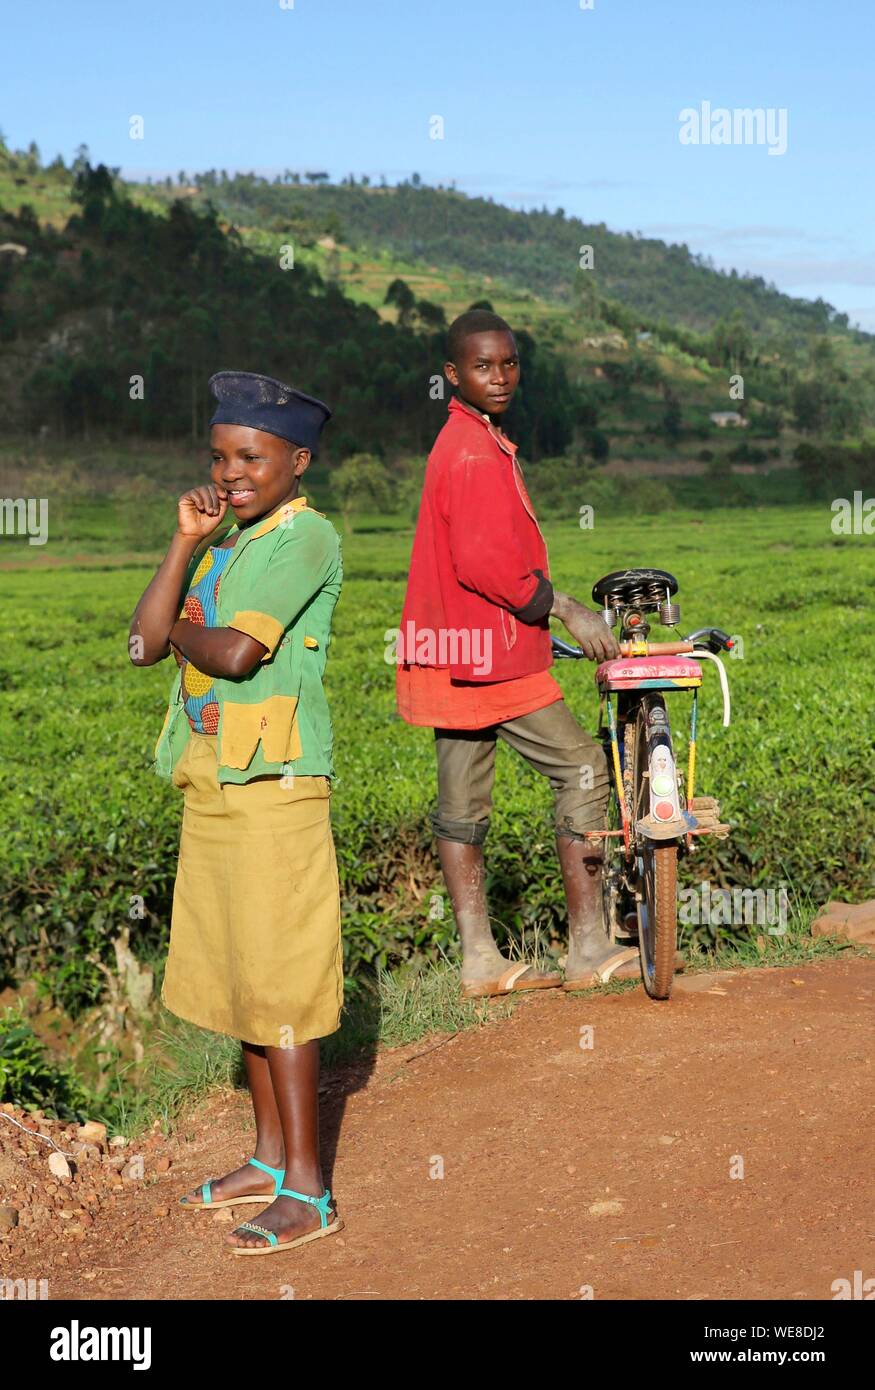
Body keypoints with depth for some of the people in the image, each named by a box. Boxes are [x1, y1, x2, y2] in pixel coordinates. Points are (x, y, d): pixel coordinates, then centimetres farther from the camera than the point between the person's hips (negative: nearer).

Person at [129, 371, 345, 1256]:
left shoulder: (305, 537, -10)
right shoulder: (221, 542, 15)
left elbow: (236, 652, -20)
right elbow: (145, 643, 5)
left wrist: (179, 626, -1)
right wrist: (185, 543, -2)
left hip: (273, 783, -8)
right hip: (210, 783, 9)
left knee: (278, 983, -5)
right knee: (238, 975, 14)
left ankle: (307, 1192, 2)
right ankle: (271, 1159, 26)